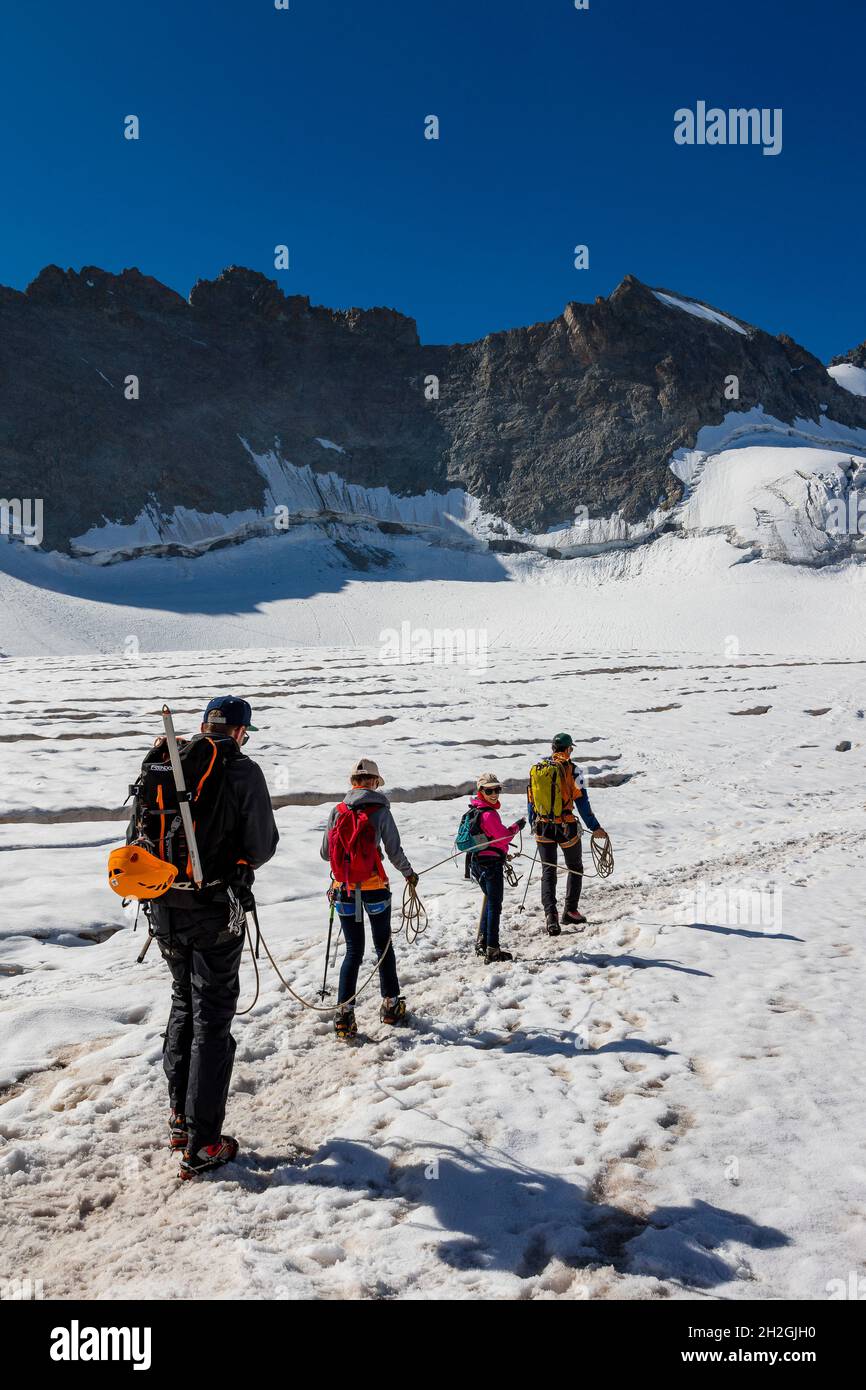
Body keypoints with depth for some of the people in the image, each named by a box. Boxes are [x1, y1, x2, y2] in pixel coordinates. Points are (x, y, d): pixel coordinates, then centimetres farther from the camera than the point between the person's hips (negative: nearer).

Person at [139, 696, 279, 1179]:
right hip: (215, 912, -5)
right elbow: (261, 849, -13)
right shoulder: (243, 771, -12)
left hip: (164, 908, 5)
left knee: (184, 1004, 23)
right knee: (212, 1020, 5)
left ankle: (180, 1117, 34)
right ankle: (202, 1145, 11)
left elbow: (136, 837, 10)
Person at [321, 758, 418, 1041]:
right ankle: (390, 1004, 26)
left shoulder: (337, 812, -1)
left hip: (344, 889, 2)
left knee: (353, 950, 11)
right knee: (383, 946, 16)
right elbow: (394, 851, -6)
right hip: (374, 887, -2)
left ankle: (344, 1013, 3)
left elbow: (325, 853, 4)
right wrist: (409, 873, 12)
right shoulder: (380, 811, -9)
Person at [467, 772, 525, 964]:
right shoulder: (489, 814, -21)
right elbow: (504, 837, -17)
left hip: (477, 861, 9)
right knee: (495, 906, -2)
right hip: (491, 863, -9)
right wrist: (517, 826, -2)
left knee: (490, 901, 23)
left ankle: (481, 942, 27)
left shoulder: (474, 810, 8)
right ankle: (492, 950, 1)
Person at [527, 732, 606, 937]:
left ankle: (550, 913, -9)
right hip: (566, 827, -3)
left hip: (543, 827, 3)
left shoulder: (536, 769, 5)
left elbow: (531, 800, 12)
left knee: (548, 871, 8)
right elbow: (581, 801, -9)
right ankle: (570, 910, 21)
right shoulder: (572, 770, -8)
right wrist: (594, 828, -2)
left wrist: (534, 825, 24)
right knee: (575, 868, 18)